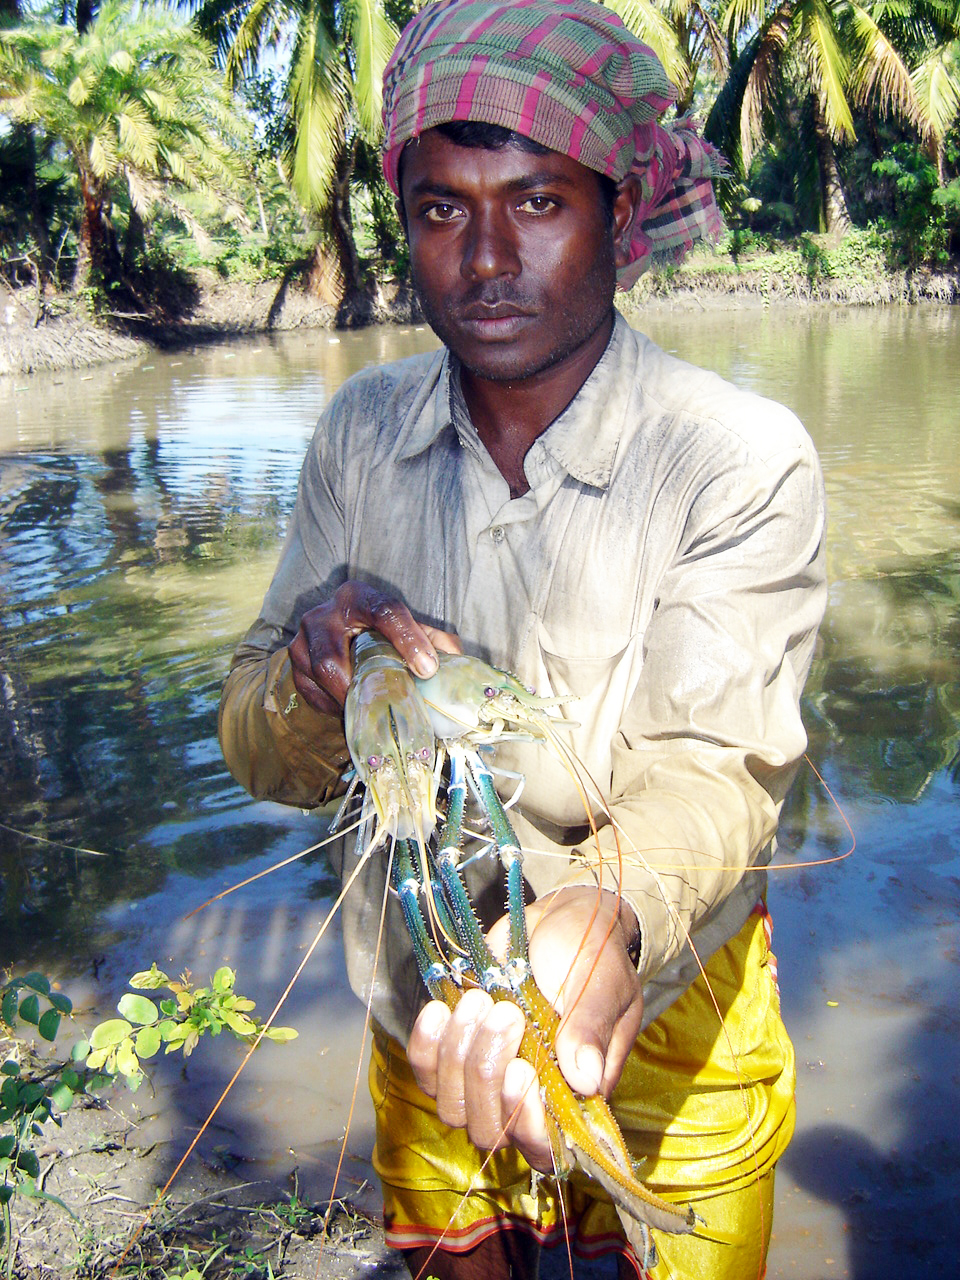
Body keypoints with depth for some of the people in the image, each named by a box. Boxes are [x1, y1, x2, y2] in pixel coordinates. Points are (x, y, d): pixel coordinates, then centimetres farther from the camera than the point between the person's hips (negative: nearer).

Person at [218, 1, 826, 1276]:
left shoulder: (744, 460, -21)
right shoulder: (362, 433, -7)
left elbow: (713, 770, -28)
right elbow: (263, 760, -5)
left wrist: (602, 911, -49)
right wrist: (310, 681, -28)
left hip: (663, 1028, -3)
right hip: (422, 1020, 4)